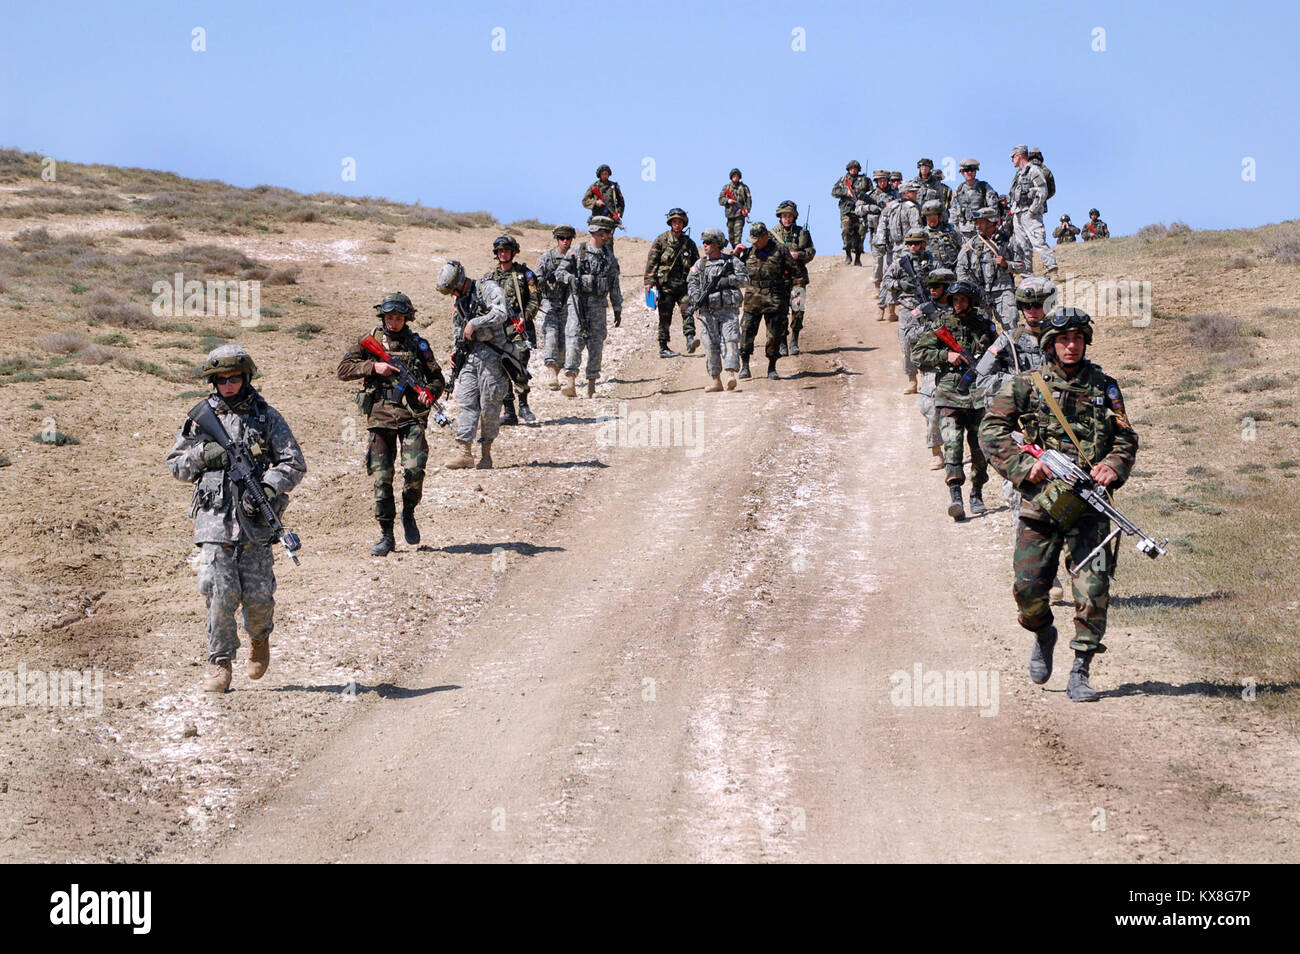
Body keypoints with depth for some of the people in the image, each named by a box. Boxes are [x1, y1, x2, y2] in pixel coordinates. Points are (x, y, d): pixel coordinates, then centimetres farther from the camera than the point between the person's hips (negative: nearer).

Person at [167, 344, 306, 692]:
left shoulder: (266, 416, 6)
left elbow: (294, 461, 3)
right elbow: (175, 464, 13)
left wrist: (268, 488, -14)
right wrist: (203, 455, -7)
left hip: (254, 520, 0)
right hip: (215, 519, 0)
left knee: (258, 595, 0)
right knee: (220, 594, -8)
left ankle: (260, 638, 31)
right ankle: (220, 664, 1)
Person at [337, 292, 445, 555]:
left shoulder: (417, 344, 9)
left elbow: (437, 379, 12)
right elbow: (343, 370, 3)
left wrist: (430, 393, -10)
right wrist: (373, 367, -10)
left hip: (411, 416, 0)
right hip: (380, 416, 1)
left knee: (414, 469, -17)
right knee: (382, 476, -2)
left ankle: (408, 513, 11)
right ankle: (386, 535, 6)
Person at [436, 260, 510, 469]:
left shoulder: (487, 289, -5)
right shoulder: (460, 302, 19)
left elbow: (501, 313, -20)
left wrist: (474, 323, -19)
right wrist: (456, 355, 16)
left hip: (491, 354, -7)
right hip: (468, 356, 7)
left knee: (489, 405, -4)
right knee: (465, 401, -4)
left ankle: (486, 454, 5)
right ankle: (463, 451, -9)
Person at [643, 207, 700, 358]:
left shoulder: (689, 242, 11)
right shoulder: (661, 240, 2)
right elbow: (651, 262, -1)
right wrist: (649, 281, -9)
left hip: (683, 286, 2)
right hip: (665, 285, -2)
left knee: (687, 311, -18)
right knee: (665, 317, 2)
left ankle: (690, 340, -26)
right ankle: (663, 348, 8)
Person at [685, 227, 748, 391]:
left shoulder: (732, 261, 6)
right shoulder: (700, 264, 13)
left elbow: (744, 277, -2)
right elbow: (692, 283, 6)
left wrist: (725, 281, -15)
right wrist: (696, 297, -12)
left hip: (728, 310, -2)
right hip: (708, 311, 2)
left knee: (730, 340, -14)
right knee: (711, 344, 1)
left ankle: (731, 375, -24)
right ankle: (715, 381, 4)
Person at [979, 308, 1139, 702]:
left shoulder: (1104, 387, 11)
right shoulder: (1026, 386, 5)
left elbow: (1126, 437, 14)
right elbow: (991, 432, 1)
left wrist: (1113, 466, -7)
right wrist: (1025, 465, -11)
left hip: (1089, 504, 1)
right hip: (1040, 500, -1)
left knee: (1093, 588, -10)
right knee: (1029, 587, -2)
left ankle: (1080, 673, -2)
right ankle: (1043, 636, 31)